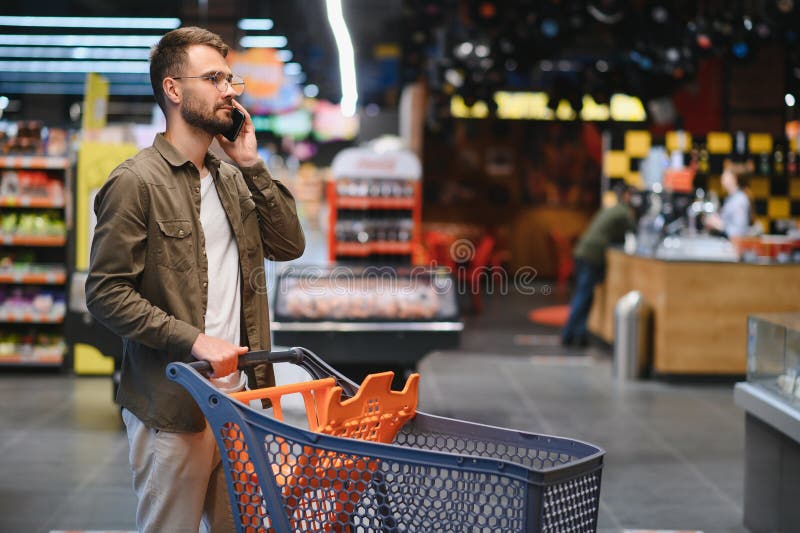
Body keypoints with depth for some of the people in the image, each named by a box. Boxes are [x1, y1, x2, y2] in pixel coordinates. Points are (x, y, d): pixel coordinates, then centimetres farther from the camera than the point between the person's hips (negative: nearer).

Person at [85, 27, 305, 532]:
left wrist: (253, 165, 0)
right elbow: (106, 293, -14)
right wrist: (192, 340, -20)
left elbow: (290, 245, 8)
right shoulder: (136, 181, -10)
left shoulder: (232, 177, 13)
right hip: (173, 402, -7)